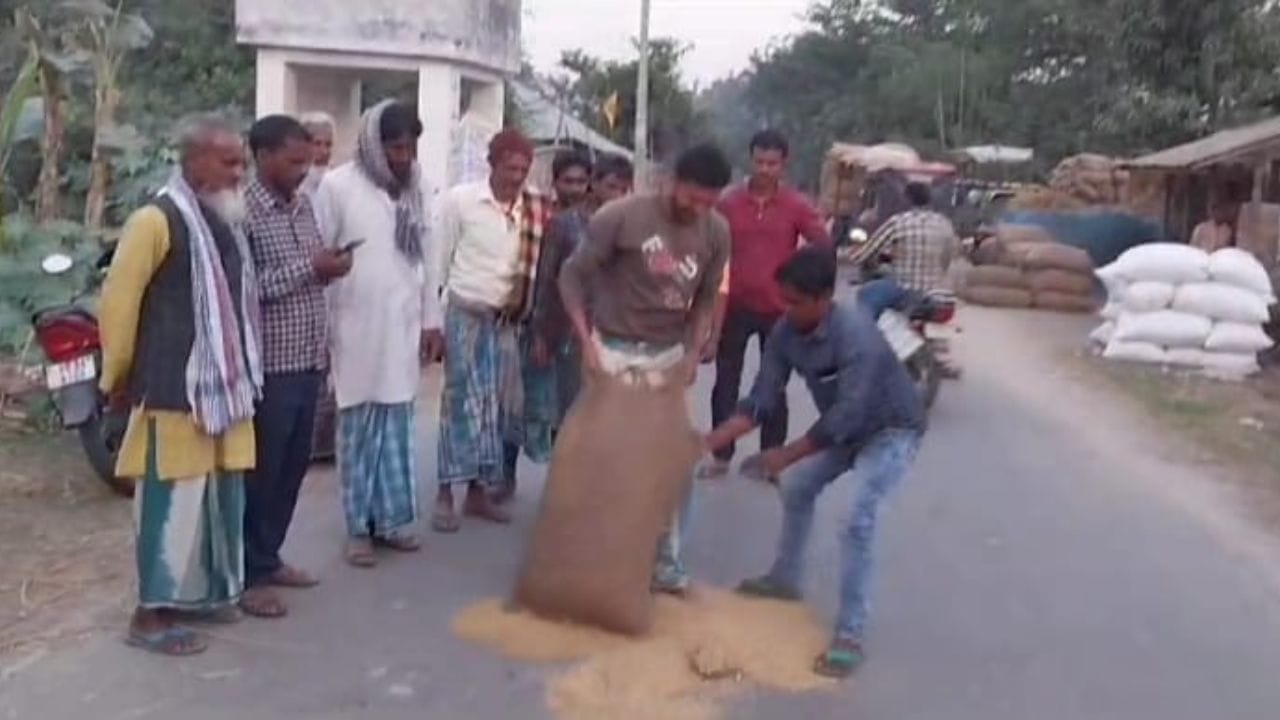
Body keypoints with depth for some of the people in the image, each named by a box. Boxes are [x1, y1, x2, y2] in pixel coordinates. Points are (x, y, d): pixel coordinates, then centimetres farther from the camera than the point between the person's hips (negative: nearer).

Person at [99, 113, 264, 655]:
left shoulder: (225, 224, 13)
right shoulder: (157, 221, -14)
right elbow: (117, 300, -12)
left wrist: (240, 375, 16)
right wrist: (118, 375, -4)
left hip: (222, 386, 8)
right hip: (173, 389, -8)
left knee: (221, 496, 15)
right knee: (173, 500, -2)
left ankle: (201, 593, 30)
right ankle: (152, 613, 10)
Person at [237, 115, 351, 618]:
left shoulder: (304, 206, 13)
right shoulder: (243, 212, -12)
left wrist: (329, 270, 0)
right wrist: (309, 266, -20)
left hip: (307, 361, 8)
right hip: (268, 365, -8)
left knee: (293, 467, 15)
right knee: (261, 472, 1)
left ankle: (268, 558, 29)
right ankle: (248, 576, 14)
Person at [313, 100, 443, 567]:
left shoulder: (418, 187, 7)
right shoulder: (338, 186, -7)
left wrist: (432, 319, 11)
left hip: (404, 325, 4)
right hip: (356, 326, -4)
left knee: (399, 425, 10)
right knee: (359, 427, 3)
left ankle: (393, 518, 20)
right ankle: (359, 526, 12)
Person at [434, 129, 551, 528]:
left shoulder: (535, 209, -1)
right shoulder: (460, 199, -8)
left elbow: (534, 265, 7)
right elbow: (441, 260, -4)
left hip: (509, 320, 4)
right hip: (465, 315, -3)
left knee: (496, 405, 7)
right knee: (461, 402, -3)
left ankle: (480, 491, 16)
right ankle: (445, 495, 4)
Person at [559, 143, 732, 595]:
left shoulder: (717, 232, -8)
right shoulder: (622, 216, -19)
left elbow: (706, 298, 5)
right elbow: (573, 275, -12)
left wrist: (694, 352, -7)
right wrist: (586, 342, -19)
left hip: (668, 355, 3)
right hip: (613, 348, -3)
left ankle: (666, 560, 20)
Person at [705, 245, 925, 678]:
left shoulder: (855, 335, -36)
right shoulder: (786, 333, -14)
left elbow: (847, 414, -36)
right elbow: (761, 400, -12)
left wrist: (787, 454, -29)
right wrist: (712, 441, -21)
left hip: (893, 431, -8)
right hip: (847, 427, 8)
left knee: (858, 521, -20)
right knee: (797, 487, 16)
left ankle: (850, 637, -13)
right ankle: (785, 579, 37)